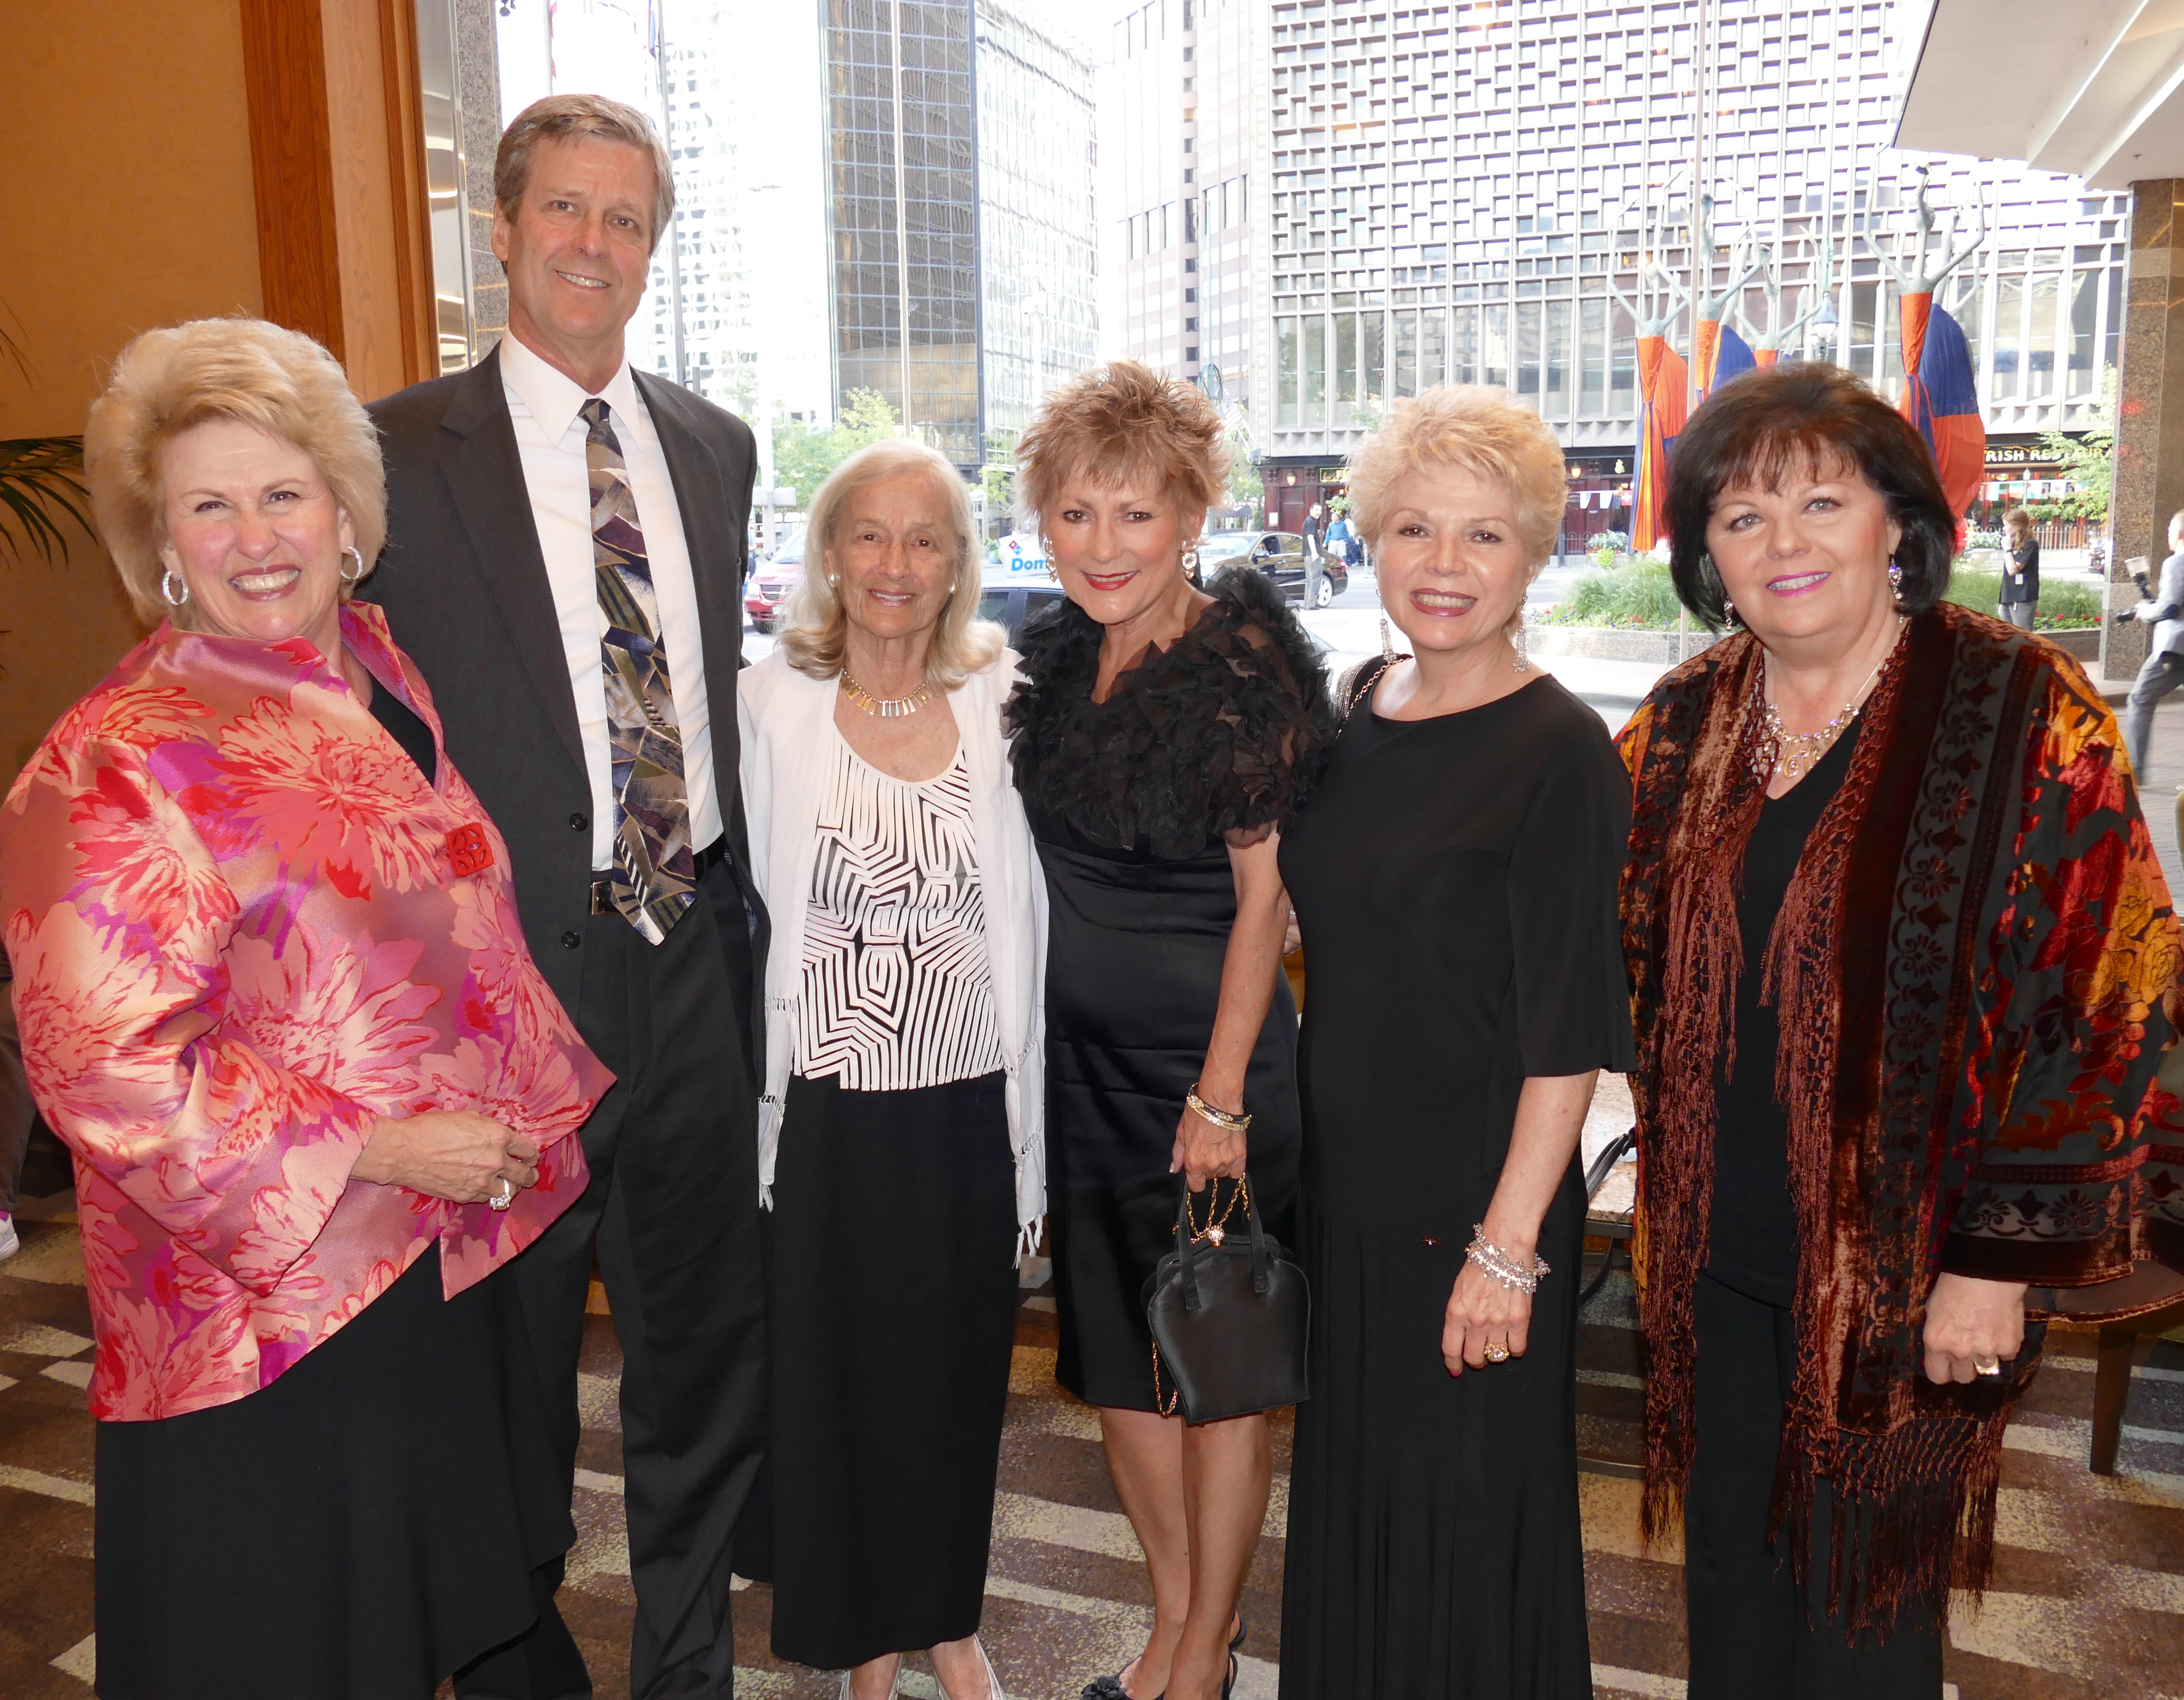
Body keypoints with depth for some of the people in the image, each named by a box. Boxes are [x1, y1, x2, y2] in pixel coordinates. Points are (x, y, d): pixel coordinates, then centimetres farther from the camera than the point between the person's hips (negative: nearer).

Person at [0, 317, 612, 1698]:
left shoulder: (383, 672, 5)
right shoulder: (120, 767, -16)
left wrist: (509, 1127, 13)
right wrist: (375, 1152, -20)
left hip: (457, 1252, 7)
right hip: (276, 1296, -6)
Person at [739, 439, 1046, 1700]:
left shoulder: (1001, 704, -1)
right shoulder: (771, 707, -5)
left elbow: (1027, 923, 2)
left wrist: (1030, 1137, 3)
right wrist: (750, 1120, -4)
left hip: (966, 1109, 2)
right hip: (825, 1114, -1)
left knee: (959, 1378, 16)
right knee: (834, 1375, 13)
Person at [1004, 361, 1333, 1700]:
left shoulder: (1246, 662, -15)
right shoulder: (1059, 657, 5)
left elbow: (1265, 895, -14)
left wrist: (1221, 1092, -15)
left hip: (1209, 1055, -7)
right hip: (1082, 1056, 7)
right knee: (1114, 1356, 15)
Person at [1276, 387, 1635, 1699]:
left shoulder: (1561, 752, -16)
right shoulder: (1365, 705, 4)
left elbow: (1570, 1031, -17)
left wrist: (1510, 1244, -19)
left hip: (1476, 1204, -6)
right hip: (1348, 1178, 7)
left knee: (1465, 1513, 10)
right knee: (1351, 1482, 22)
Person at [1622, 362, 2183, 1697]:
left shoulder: (2026, 715, -12)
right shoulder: (1683, 725, 3)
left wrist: (1999, 1255, -14)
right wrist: (1669, 1189, 9)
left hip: (1903, 1272, -4)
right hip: (1718, 1259, 4)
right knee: (1732, 1585, 19)